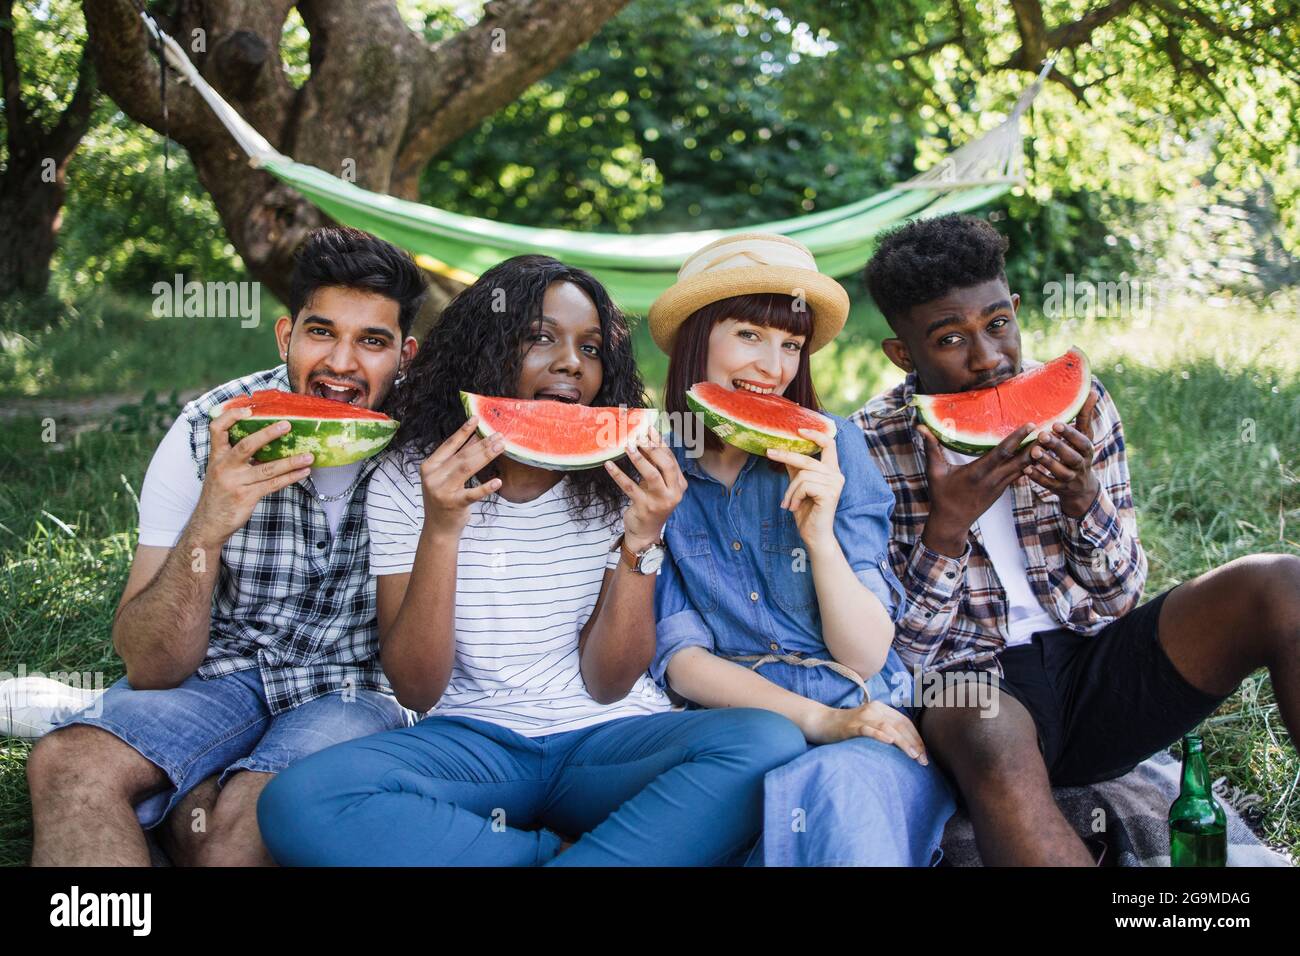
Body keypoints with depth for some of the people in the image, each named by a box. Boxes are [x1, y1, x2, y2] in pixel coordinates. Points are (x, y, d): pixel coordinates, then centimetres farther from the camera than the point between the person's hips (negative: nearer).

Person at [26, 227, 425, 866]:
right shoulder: (208, 436, -9)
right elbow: (150, 668, -11)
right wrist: (207, 529, -28)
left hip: (361, 685, -2)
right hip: (227, 666, 2)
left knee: (234, 823, -30)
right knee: (67, 765, -25)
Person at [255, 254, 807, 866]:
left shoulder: (620, 479, 1)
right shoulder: (408, 479, -1)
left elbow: (607, 684, -4)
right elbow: (417, 691, -7)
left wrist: (641, 541, -18)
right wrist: (441, 530, -20)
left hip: (607, 735, 1)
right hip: (474, 740, 0)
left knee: (769, 744, -29)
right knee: (297, 803, -30)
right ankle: (565, 853, -17)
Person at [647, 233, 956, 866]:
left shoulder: (834, 451, 3)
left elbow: (866, 656, 0)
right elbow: (679, 659, -2)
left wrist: (820, 534, -16)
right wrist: (816, 721, -16)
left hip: (867, 729, 0)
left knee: (845, 788, -36)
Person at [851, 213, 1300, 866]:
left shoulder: (1076, 402, 2)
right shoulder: (869, 448, -6)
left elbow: (1121, 598, 5)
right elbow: (900, 649, -6)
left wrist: (1082, 498, -15)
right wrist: (946, 527, -22)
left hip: (1095, 662, 4)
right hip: (973, 683, -4)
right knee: (992, 740, -42)